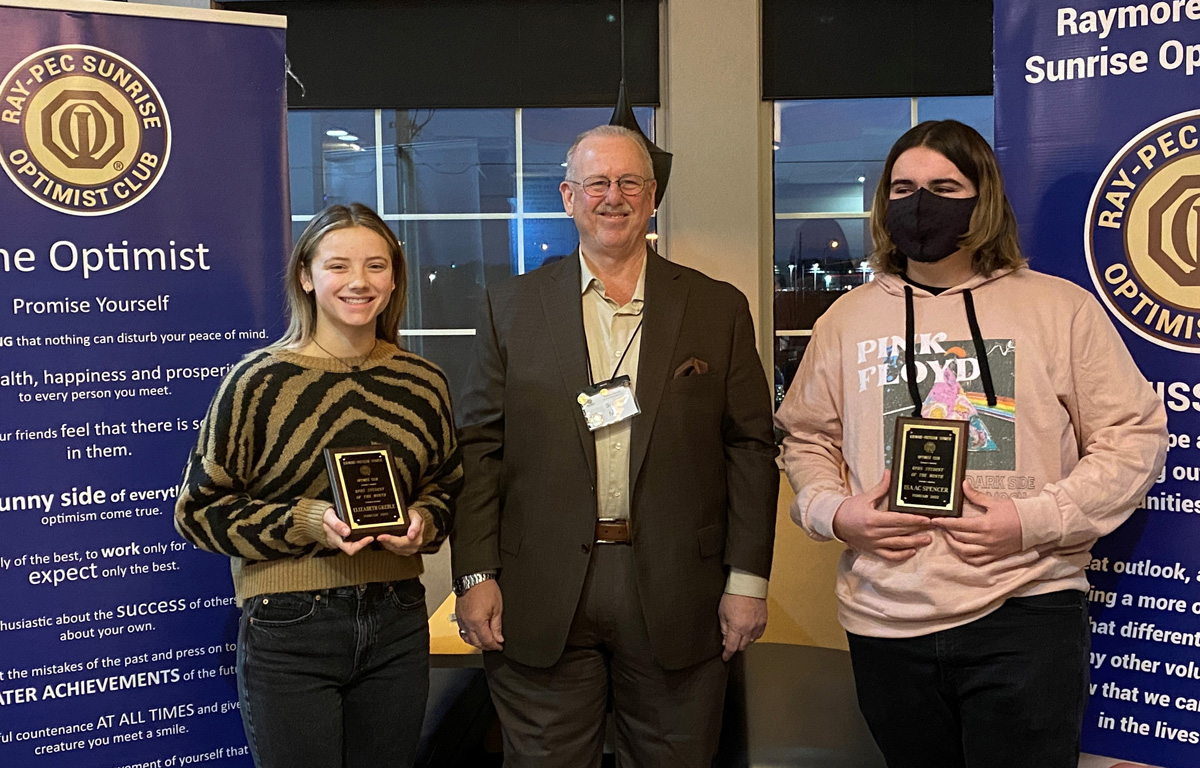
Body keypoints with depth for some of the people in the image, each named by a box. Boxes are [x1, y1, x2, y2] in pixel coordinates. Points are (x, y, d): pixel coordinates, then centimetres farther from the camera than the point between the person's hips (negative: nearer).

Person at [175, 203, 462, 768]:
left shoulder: (423, 382, 5)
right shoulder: (261, 380, -7)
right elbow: (199, 508, -4)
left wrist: (423, 522, -4)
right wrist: (306, 522, -17)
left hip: (397, 622, 4)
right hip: (289, 629, -4)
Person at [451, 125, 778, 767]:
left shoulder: (718, 309, 5)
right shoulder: (511, 306, 6)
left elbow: (751, 448, 3)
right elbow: (479, 447, 3)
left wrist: (748, 579, -2)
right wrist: (475, 575, -4)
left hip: (676, 593, 1)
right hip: (540, 603, 0)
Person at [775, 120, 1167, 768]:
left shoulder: (1061, 307, 1)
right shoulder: (848, 318, 10)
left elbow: (1135, 434, 1)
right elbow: (806, 436, 16)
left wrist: (1035, 519, -12)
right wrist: (832, 511, -4)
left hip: (1025, 616, -2)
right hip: (885, 623, 3)